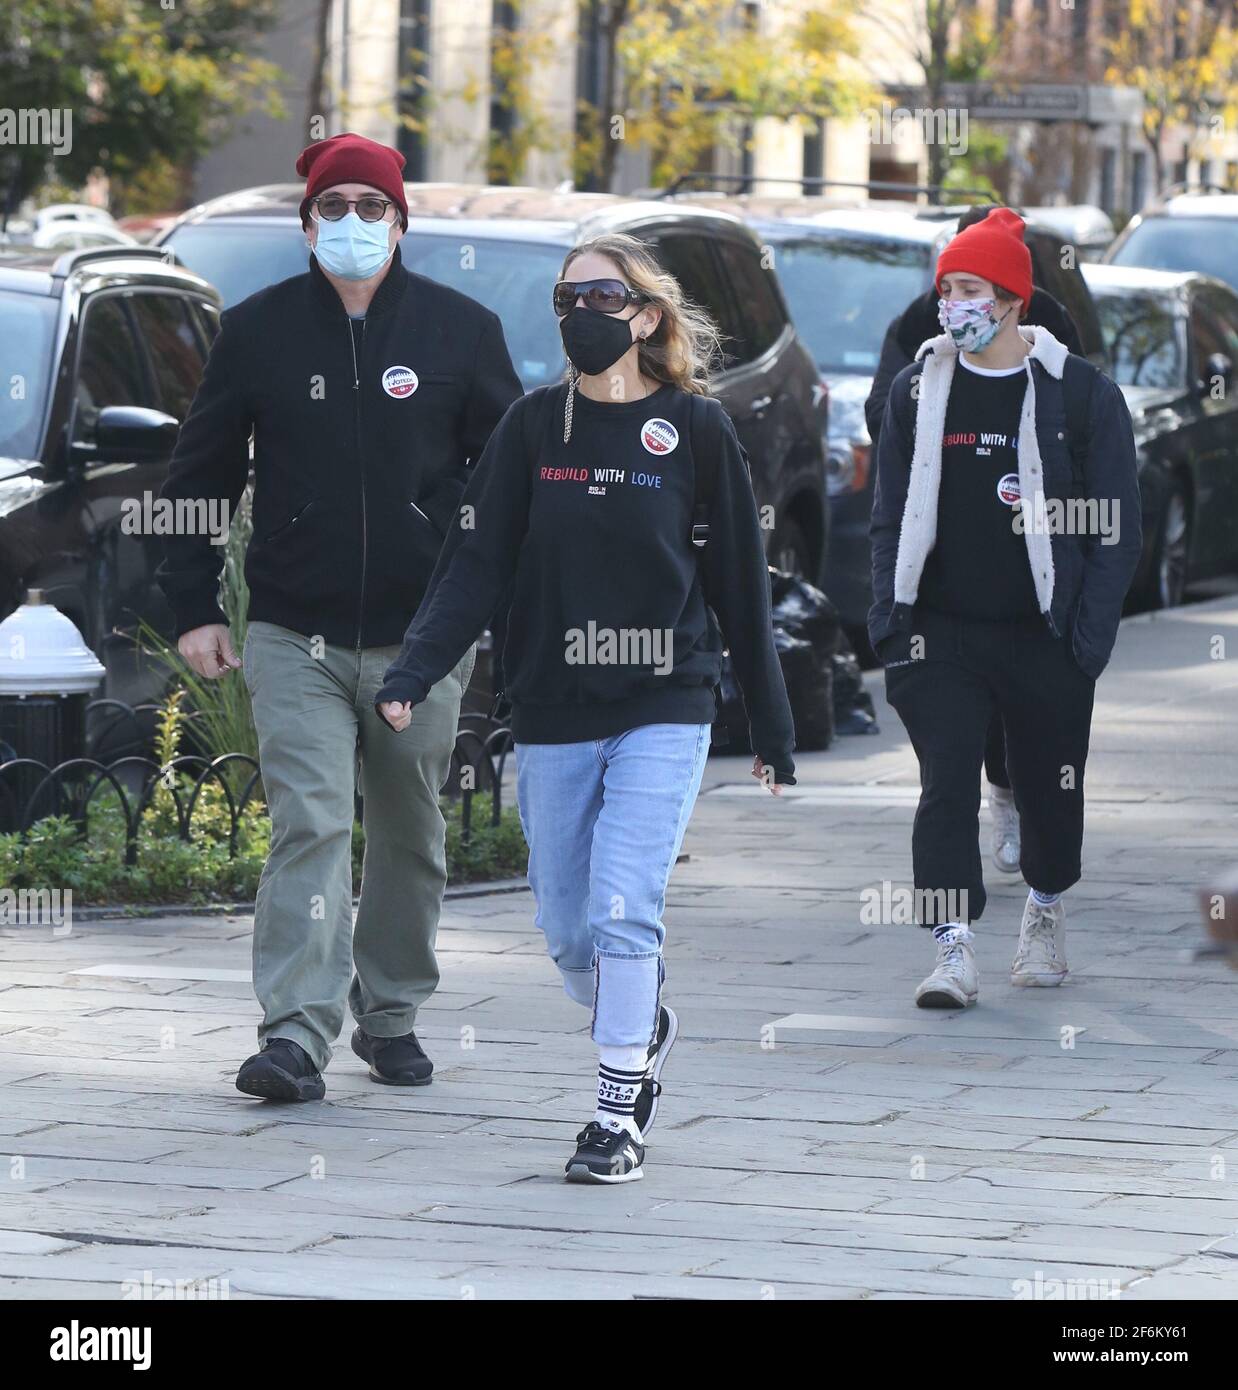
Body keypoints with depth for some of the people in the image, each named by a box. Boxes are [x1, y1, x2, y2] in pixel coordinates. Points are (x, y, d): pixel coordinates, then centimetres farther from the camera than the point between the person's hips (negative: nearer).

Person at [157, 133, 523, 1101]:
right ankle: (297, 1031, -18)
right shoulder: (259, 330, 4)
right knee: (309, 824, -13)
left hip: (422, 639, 1)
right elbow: (200, 475, 9)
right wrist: (193, 607, 3)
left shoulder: (462, 329, 2)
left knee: (410, 835, 11)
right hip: (297, 639, -1)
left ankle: (391, 1014, 27)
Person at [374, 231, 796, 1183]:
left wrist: (773, 728, 6)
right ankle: (641, 1032, 38)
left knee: (623, 908, -16)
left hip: (664, 712, -3)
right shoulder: (532, 427, 4)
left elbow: (741, 586, 3)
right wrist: (413, 673, -14)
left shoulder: (697, 433, -1)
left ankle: (618, 1116, -6)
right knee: (568, 933, 9)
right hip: (552, 717, 3)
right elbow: (476, 563, -1)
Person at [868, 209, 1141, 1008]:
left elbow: (1117, 526, -3)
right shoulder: (917, 391, 6)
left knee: (1051, 786, 12)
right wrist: (889, 615, 2)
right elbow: (892, 515, 12)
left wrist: (1091, 633, -9)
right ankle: (956, 951, -12)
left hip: (1046, 636, -1)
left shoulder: (1082, 394, -4)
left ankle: (1046, 911, 38)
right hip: (944, 634, 2)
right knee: (947, 785, -10)